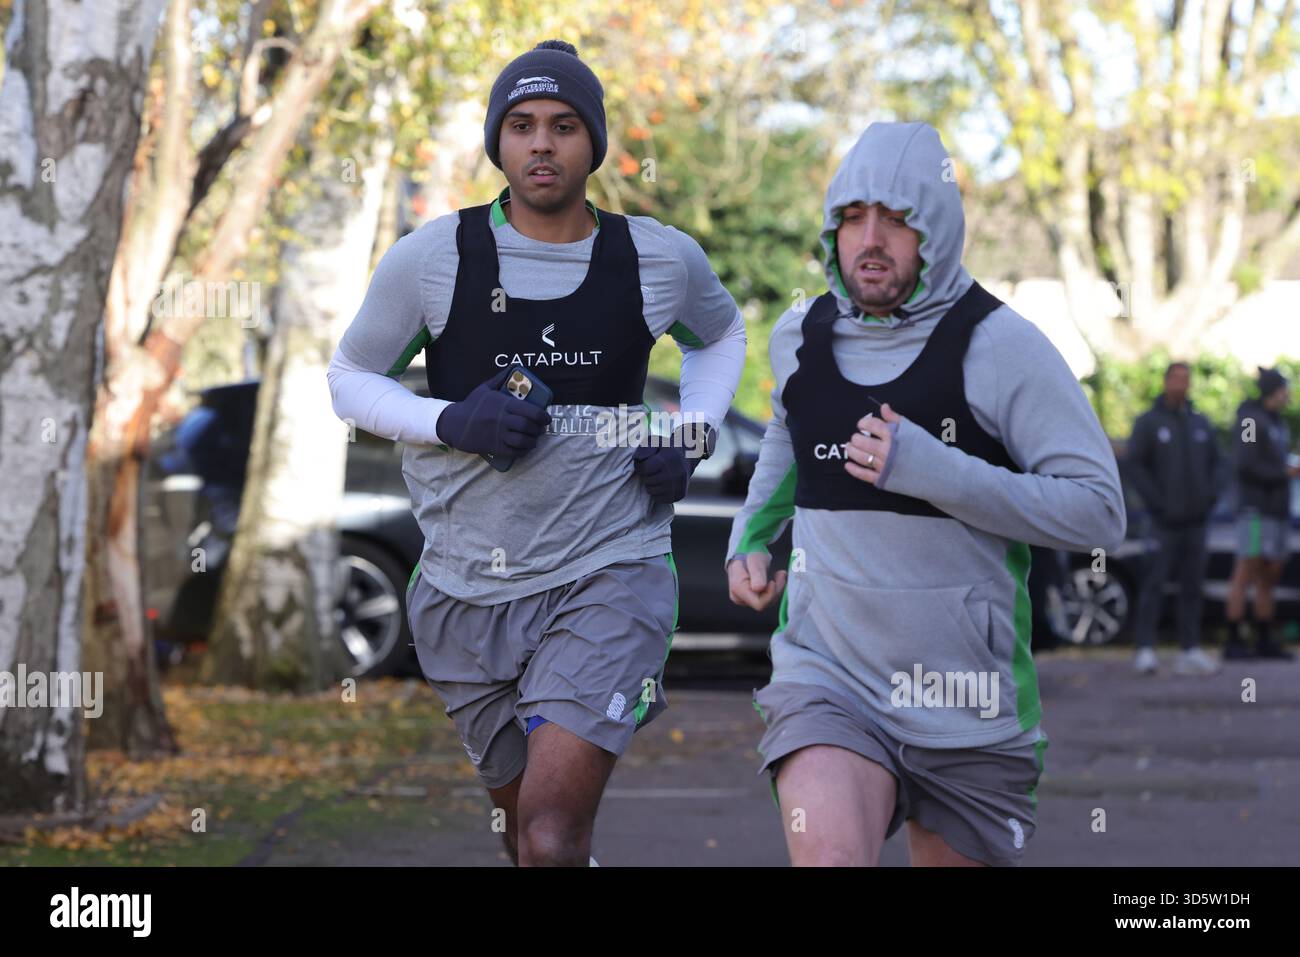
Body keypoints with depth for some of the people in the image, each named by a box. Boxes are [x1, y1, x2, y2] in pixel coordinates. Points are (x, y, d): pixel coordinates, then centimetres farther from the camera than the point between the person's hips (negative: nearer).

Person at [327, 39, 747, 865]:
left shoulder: (662, 260, 1)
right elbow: (350, 379, 7)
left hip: (611, 576, -1)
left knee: (551, 838, -19)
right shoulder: (432, 259, -4)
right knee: (527, 827, 16)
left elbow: (721, 334, 24)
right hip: (469, 588, 2)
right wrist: (450, 421, -12)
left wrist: (691, 435, 6)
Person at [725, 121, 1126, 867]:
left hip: (970, 707, -2)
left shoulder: (1002, 347, -10)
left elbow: (1099, 512, -15)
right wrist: (749, 543, 13)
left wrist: (930, 470, -21)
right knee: (829, 858, -26)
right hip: (829, 681, 2)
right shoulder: (801, 336, 5)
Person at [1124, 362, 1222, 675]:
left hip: (1196, 520, 5)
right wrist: (1155, 500, -13)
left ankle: (1190, 652, 8)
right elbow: (1134, 464, -6)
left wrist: (1211, 495, 3)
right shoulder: (1149, 422, -1)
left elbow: (1214, 462, 19)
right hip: (1164, 520, -5)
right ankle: (1145, 649, -6)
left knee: (1192, 585, 5)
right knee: (1154, 584, -8)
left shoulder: (1201, 423, 14)